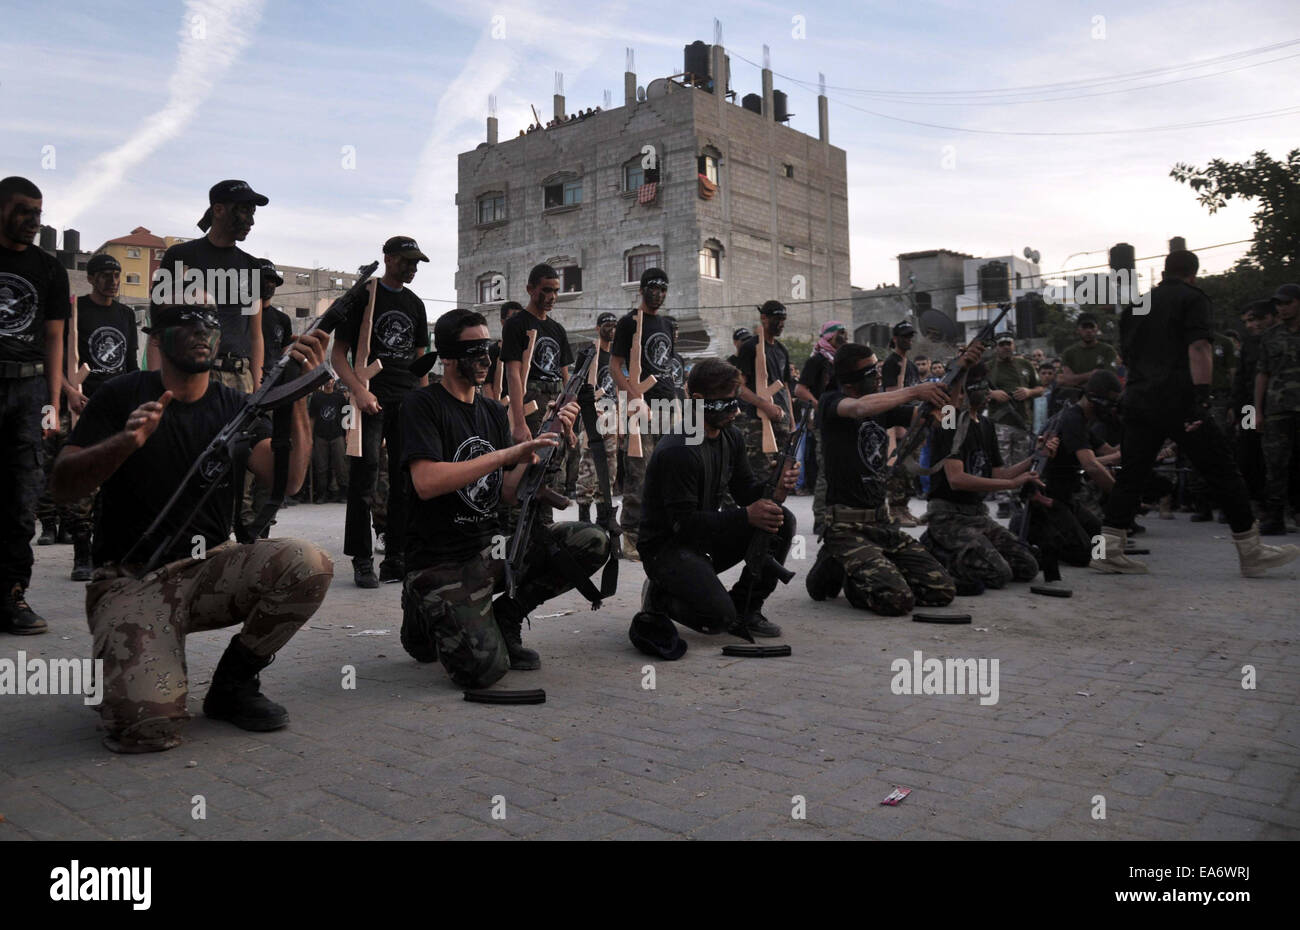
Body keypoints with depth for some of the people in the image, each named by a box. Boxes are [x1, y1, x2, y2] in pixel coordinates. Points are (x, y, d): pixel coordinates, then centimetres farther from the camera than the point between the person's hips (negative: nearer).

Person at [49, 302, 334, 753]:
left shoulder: (233, 406, 6)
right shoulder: (123, 395, 1)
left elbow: (286, 478, -12)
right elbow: (63, 485, -6)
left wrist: (298, 394, -25)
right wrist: (126, 441, -24)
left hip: (208, 569, 3)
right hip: (131, 579, -3)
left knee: (309, 563, -29)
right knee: (149, 726, -27)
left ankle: (233, 681, -4)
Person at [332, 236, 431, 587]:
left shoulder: (415, 304, 18)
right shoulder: (363, 296, 3)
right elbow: (338, 354, -1)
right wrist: (358, 390, -17)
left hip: (409, 401, 5)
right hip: (371, 398, -5)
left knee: (406, 480, 5)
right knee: (365, 476, -6)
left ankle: (396, 559, 12)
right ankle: (362, 561, 0)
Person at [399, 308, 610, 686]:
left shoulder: (495, 412, 14)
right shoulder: (423, 405, -6)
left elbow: (510, 493, 6)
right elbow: (426, 483, -22)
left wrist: (549, 439, -8)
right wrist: (506, 454, -23)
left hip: (492, 545, 6)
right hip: (441, 562, -6)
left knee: (593, 542, -14)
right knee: (484, 669, -24)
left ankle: (505, 616, 4)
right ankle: (424, 615, 10)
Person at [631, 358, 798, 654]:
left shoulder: (731, 437, 4)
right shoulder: (677, 451, -24)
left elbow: (746, 491, 6)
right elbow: (683, 522, -25)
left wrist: (775, 486, -17)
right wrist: (745, 517, -29)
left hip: (707, 540, 8)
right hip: (667, 548, -8)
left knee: (782, 520, -6)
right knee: (720, 618, -26)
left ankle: (746, 608, 3)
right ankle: (659, 598, 5)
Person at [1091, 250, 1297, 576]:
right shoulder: (1192, 298, 1)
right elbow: (1198, 347, -13)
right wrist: (1202, 396, -19)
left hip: (1137, 400, 6)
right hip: (1177, 399, -6)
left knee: (1131, 475, 8)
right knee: (1222, 473, 2)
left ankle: (1108, 550, 1)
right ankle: (1251, 552, 8)